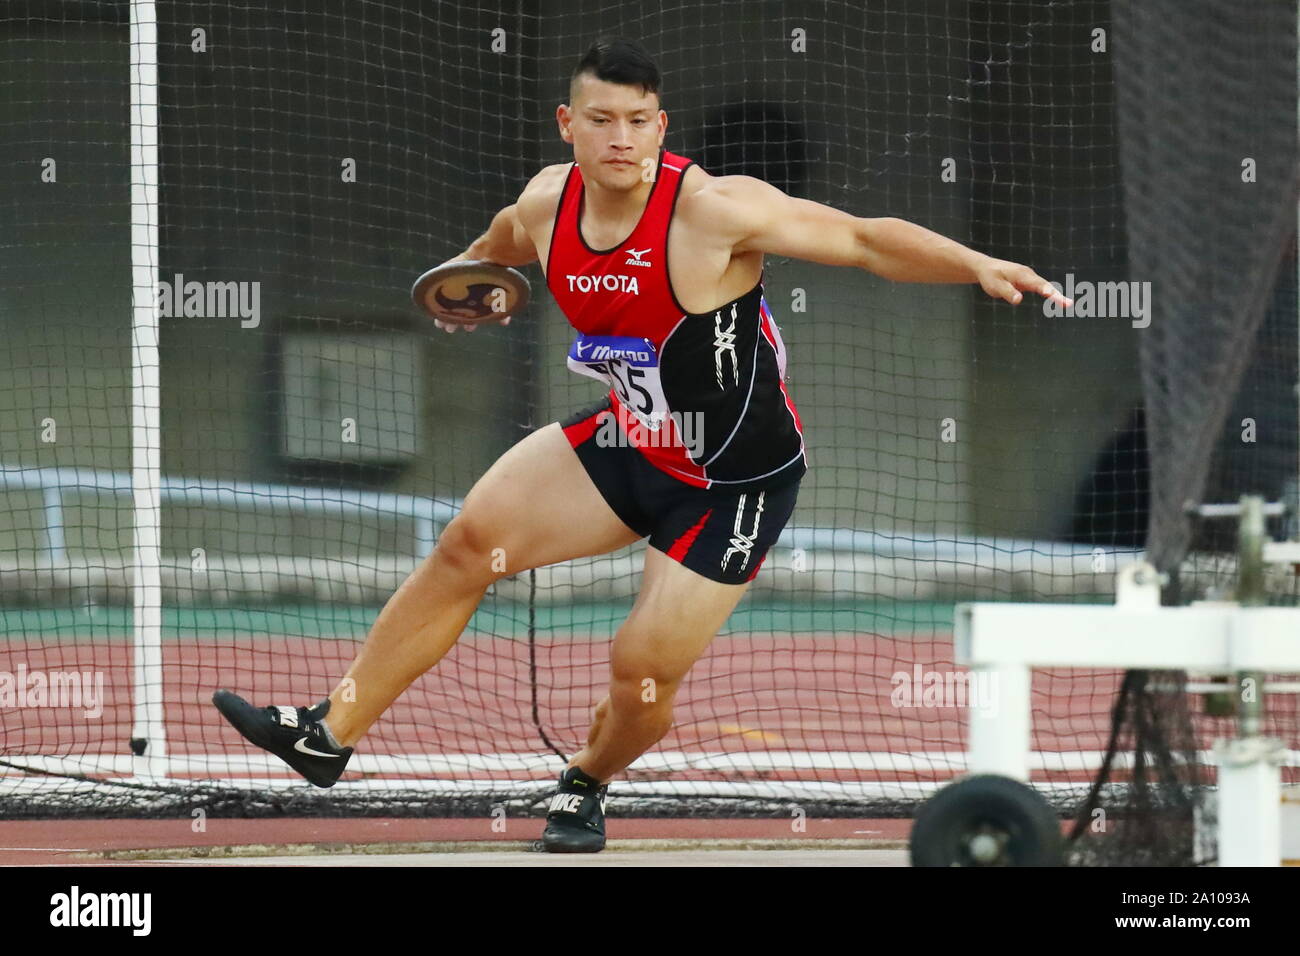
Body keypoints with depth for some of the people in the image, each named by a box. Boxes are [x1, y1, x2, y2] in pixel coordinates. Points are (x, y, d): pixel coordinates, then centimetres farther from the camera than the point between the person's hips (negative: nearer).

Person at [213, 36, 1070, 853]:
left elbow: (866, 239, -24)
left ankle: (588, 784, 30)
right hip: (629, 444, 5)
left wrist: (979, 266, -35)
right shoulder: (547, 204, -9)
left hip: (734, 487, -5)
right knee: (469, 544, -4)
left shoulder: (711, 210, -28)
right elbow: (507, 238, 18)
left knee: (643, 673, -6)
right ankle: (331, 735, 4)